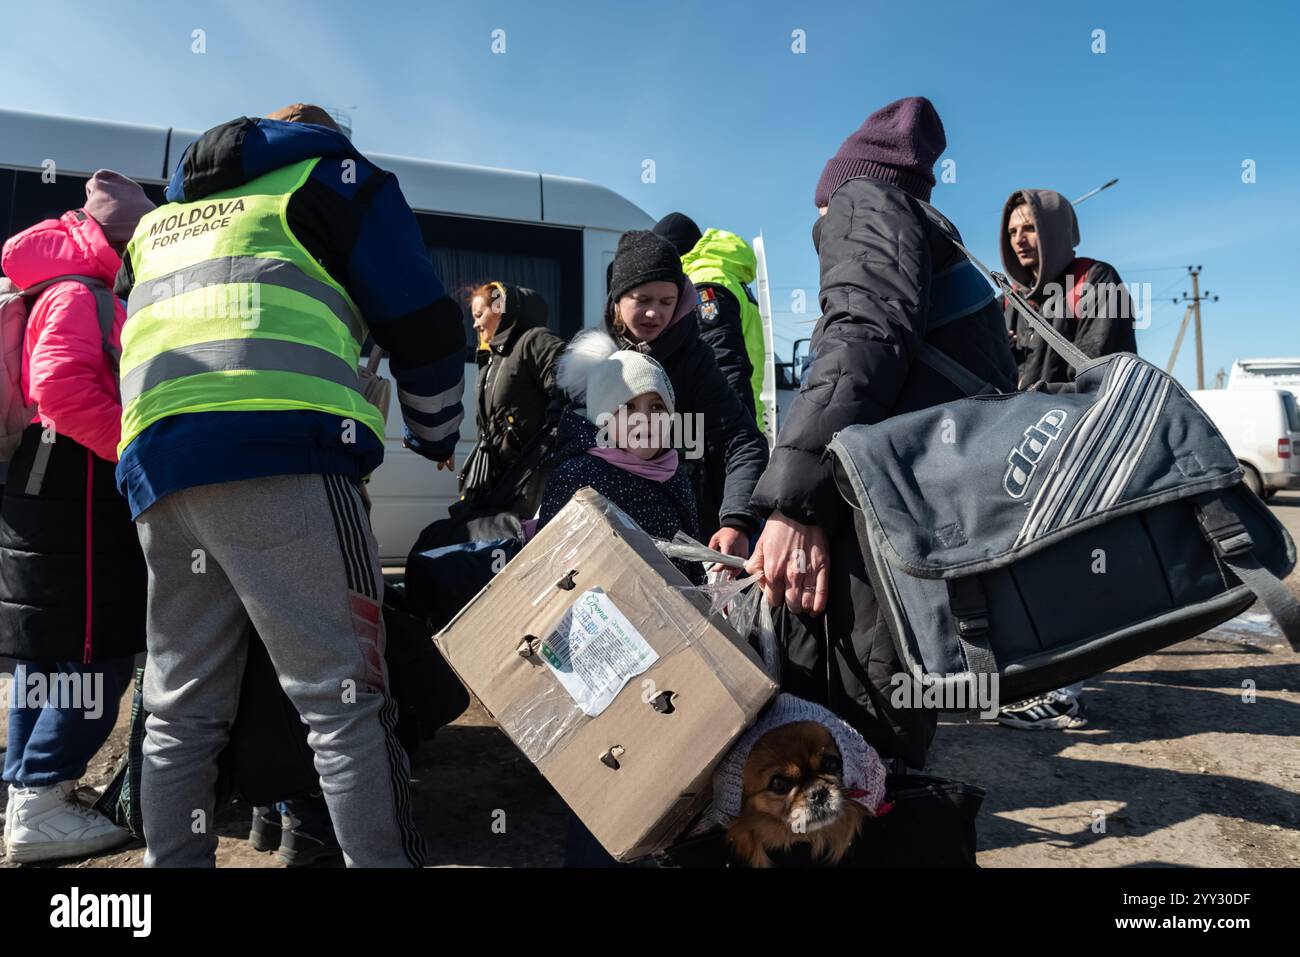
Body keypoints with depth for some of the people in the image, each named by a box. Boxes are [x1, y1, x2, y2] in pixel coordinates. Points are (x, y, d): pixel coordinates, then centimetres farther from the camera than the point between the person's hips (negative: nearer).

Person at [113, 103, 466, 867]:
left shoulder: (162, 217, 35)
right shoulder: (337, 175, 17)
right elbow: (422, 324, 9)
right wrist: (438, 436, 22)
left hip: (156, 459, 7)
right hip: (280, 446, -6)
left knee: (182, 708, 11)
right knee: (344, 696, -7)